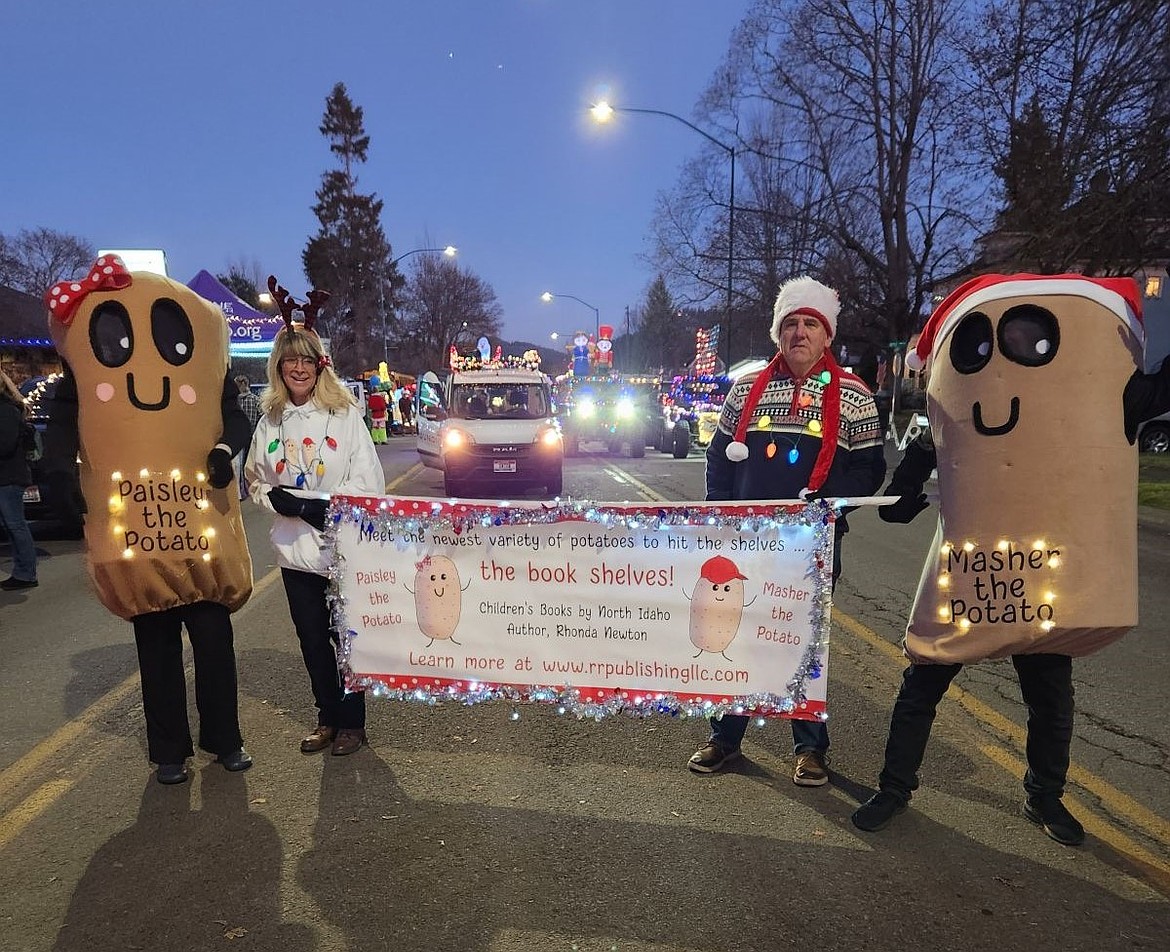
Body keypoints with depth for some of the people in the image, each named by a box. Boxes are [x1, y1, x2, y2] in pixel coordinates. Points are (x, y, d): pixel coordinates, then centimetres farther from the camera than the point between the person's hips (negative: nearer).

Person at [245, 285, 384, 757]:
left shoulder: (346, 415, -6)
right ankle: (327, 717, 30)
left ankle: (352, 722, 20)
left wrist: (328, 507, -19)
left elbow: (369, 481, -9)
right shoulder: (270, 422, 7)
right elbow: (256, 480, 12)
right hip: (294, 549, 4)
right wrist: (279, 501, -9)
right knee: (311, 638, 13)